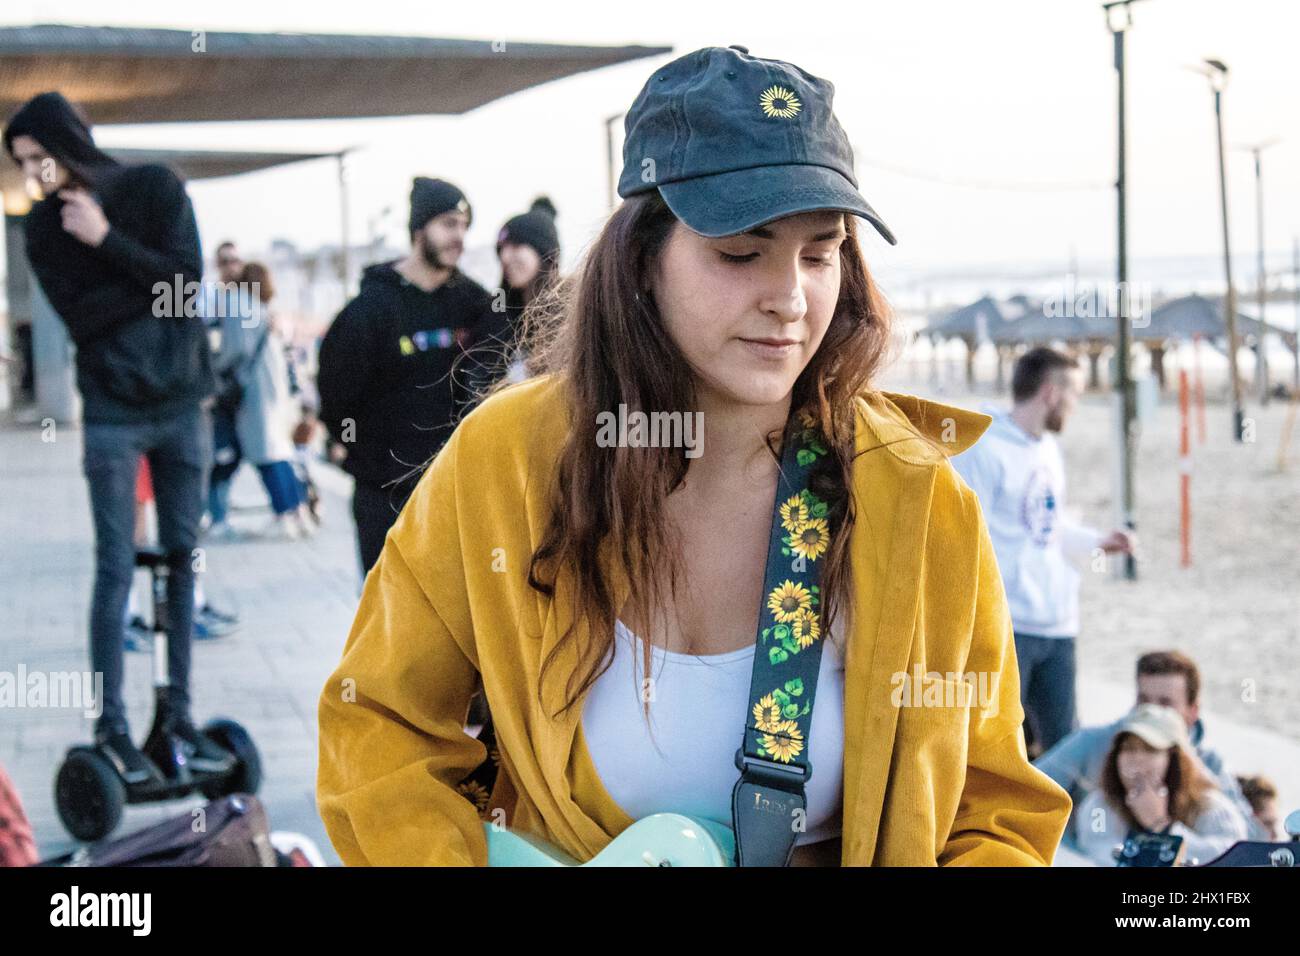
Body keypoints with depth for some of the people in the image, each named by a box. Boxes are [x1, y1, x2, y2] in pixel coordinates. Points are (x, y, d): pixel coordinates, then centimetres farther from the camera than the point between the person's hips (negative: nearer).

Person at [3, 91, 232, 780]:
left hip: (183, 404, 1)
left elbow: (188, 278, -10)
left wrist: (107, 240, -13)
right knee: (116, 569, -2)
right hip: (113, 413, -1)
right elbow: (79, 317, -10)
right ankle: (110, 725, 3)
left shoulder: (155, 187, -2)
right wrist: (156, 280, -11)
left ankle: (177, 712, 13)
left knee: (183, 560, 5)